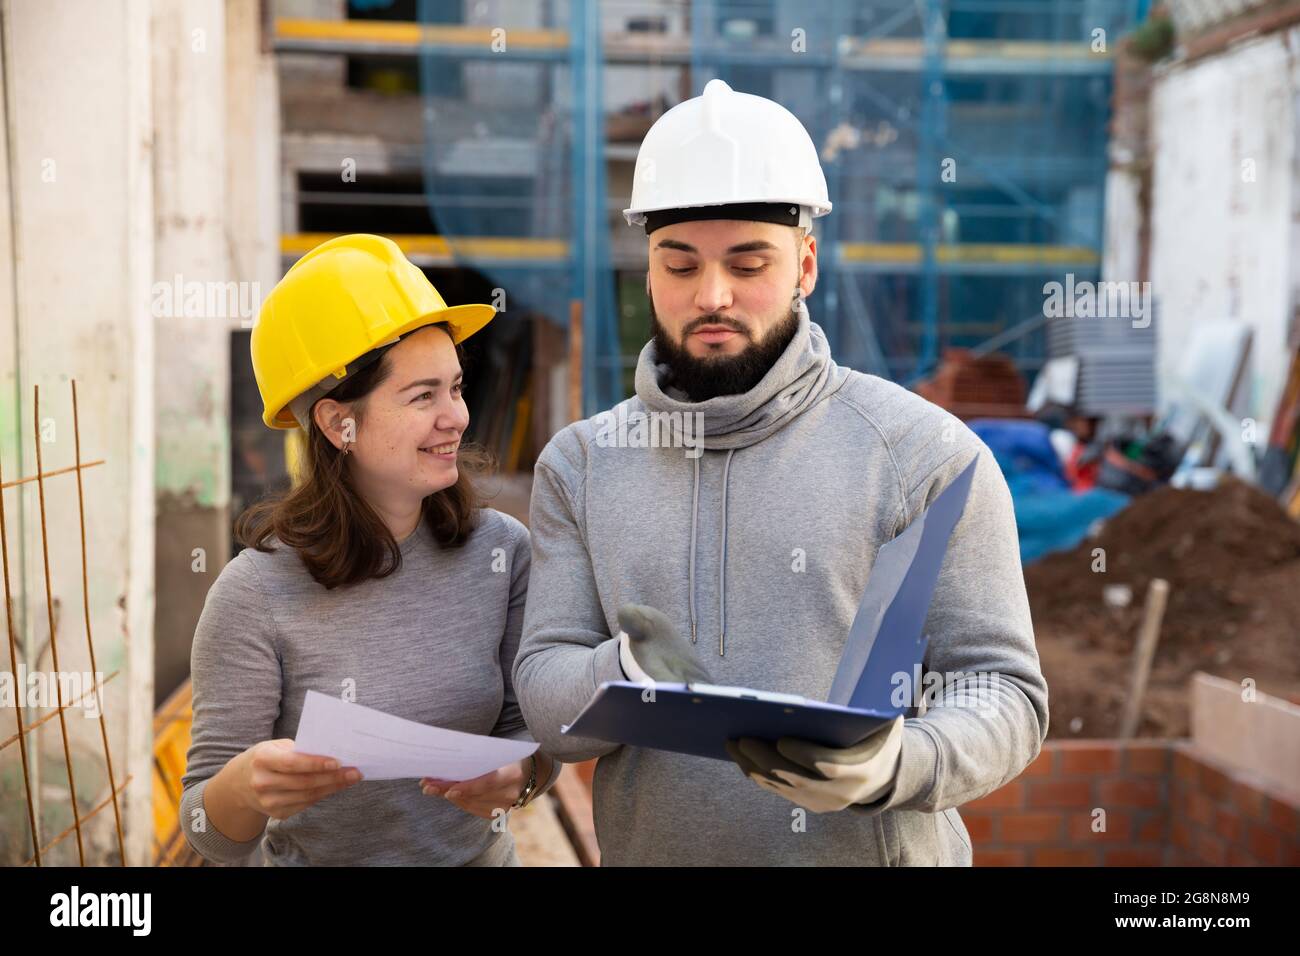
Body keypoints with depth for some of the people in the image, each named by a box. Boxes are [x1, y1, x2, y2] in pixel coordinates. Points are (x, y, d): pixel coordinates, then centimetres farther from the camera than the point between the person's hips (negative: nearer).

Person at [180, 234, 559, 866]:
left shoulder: (502, 550, -13)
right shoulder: (255, 594, -21)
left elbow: (538, 725, -6)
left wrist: (519, 775, -28)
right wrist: (247, 785, -38)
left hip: (483, 854, 3)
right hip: (318, 859, -3)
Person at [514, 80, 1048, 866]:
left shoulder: (926, 453, -8)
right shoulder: (580, 465, 1)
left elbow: (1004, 692, -10)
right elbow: (547, 705, -3)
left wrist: (891, 768, -29)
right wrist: (627, 676, -24)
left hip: (870, 848, -2)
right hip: (649, 845, 3)